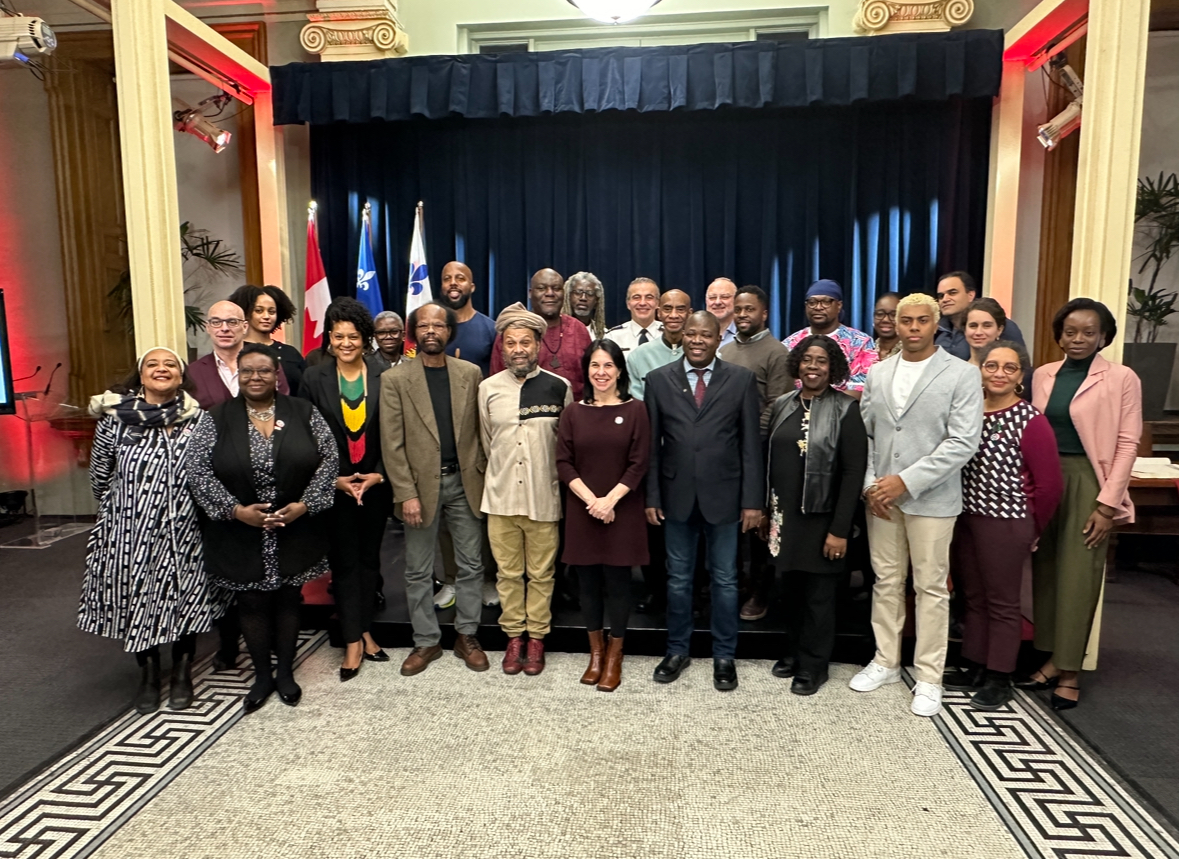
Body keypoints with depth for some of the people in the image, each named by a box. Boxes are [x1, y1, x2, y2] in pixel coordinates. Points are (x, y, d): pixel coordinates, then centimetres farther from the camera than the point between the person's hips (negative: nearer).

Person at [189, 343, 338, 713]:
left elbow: (328, 459, -4)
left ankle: (285, 672, 30)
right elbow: (198, 471, -7)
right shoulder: (217, 419, -3)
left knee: (288, 599, 12)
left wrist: (304, 505, -14)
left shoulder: (303, 412, -2)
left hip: (296, 529, 0)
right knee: (252, 603, 10)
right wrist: (237, 510, -16)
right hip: (241, 533, 0)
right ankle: (262, 675, 29)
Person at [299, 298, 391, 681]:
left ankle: (364, 631, 25)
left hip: (375, 484, 1)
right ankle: (353, 642, 10)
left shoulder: (384, 377, -4)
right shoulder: (314, 379, -2)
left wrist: (379, 475, -11)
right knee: (344, 562, 3)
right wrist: (334, 479, -9)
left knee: (369, 558, 12)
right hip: (334, 486, 0)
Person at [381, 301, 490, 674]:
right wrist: (406, 493, -12)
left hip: (464, 482, 2)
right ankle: (426, 641, 25)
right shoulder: (395, 379, -3)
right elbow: (392, 444, -6)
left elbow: (480, 430, 6)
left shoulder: (470, 373, 4)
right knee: (418, 571, 9)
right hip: (420, 484, -1)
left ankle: (467, 636, 25)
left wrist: (482, 476, -1)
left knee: (470, 565, 9)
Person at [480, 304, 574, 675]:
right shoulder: (488, 388, 1)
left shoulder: (559, 387, -5)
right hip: (501, 496, 2)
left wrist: (544, 475, 10)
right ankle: (513, 636, 27)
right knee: (508, 572, 12)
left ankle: (536, 637, 25)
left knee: (540, 573, 9)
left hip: (543, 498, -1)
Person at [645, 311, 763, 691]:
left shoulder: (741, 379, 0)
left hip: (724, 497, -1)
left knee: (724, 580, 10)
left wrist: (752, 500, -5)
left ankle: (724, 656, 26)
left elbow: (751, 444, -1)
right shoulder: (659, 379, 2)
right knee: (678, 578, 13)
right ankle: (677, 650, 29)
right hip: (676, 496, 1)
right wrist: (651, 497, -1)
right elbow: (652, 444, 2)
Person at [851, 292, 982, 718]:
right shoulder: (878, 374, 10)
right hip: (880, 496, 4)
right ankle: (886, 661, 27)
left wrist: (906, 481, -17)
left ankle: (928, 677, 17)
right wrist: (869, 484, -4)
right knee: (886, 582, 13)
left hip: (931, 498, -4)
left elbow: (962, 443, -12)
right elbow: (864, 433, 9)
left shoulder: (962, 375, -4)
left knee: (931, 588, 5)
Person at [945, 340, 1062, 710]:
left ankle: (999, 679, 19)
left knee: (1002, 602, 6)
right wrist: (961, 512, 5)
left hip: (1005, 522, -6)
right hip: (965, 517, 6)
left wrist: (1031, 529, -1)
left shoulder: (1031, 420, -11)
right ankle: (973, 668, 29)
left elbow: (1050, 484, -9)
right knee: (973, 597, 16)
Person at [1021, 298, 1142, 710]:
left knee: (1077, 576, -1)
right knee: (1046, 570, 9)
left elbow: (1127, 444, -6)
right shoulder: (1042, 375, 9)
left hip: (1087, 481, -4)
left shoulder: (1121, 379, -2)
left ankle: (1070, 671, 10)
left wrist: (1106, 503, -11)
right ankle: (1052, 658, 21)